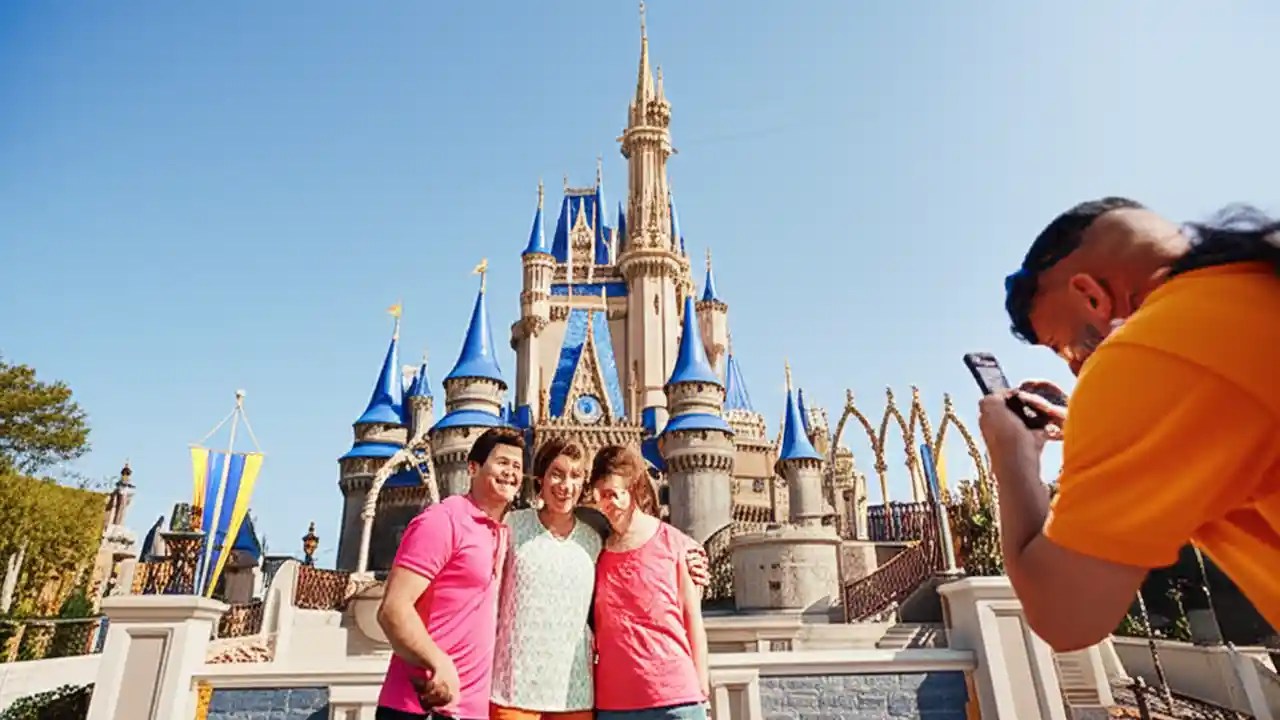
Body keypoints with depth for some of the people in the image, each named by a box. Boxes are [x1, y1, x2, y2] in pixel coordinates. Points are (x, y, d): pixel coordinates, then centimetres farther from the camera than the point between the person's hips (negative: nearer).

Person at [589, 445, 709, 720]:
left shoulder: (675, 544, -3)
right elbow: (593, 625, 10)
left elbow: (693, 621, 1)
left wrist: (702, 690, 1)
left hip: (675, 696, -2)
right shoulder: (596, 550, 4)